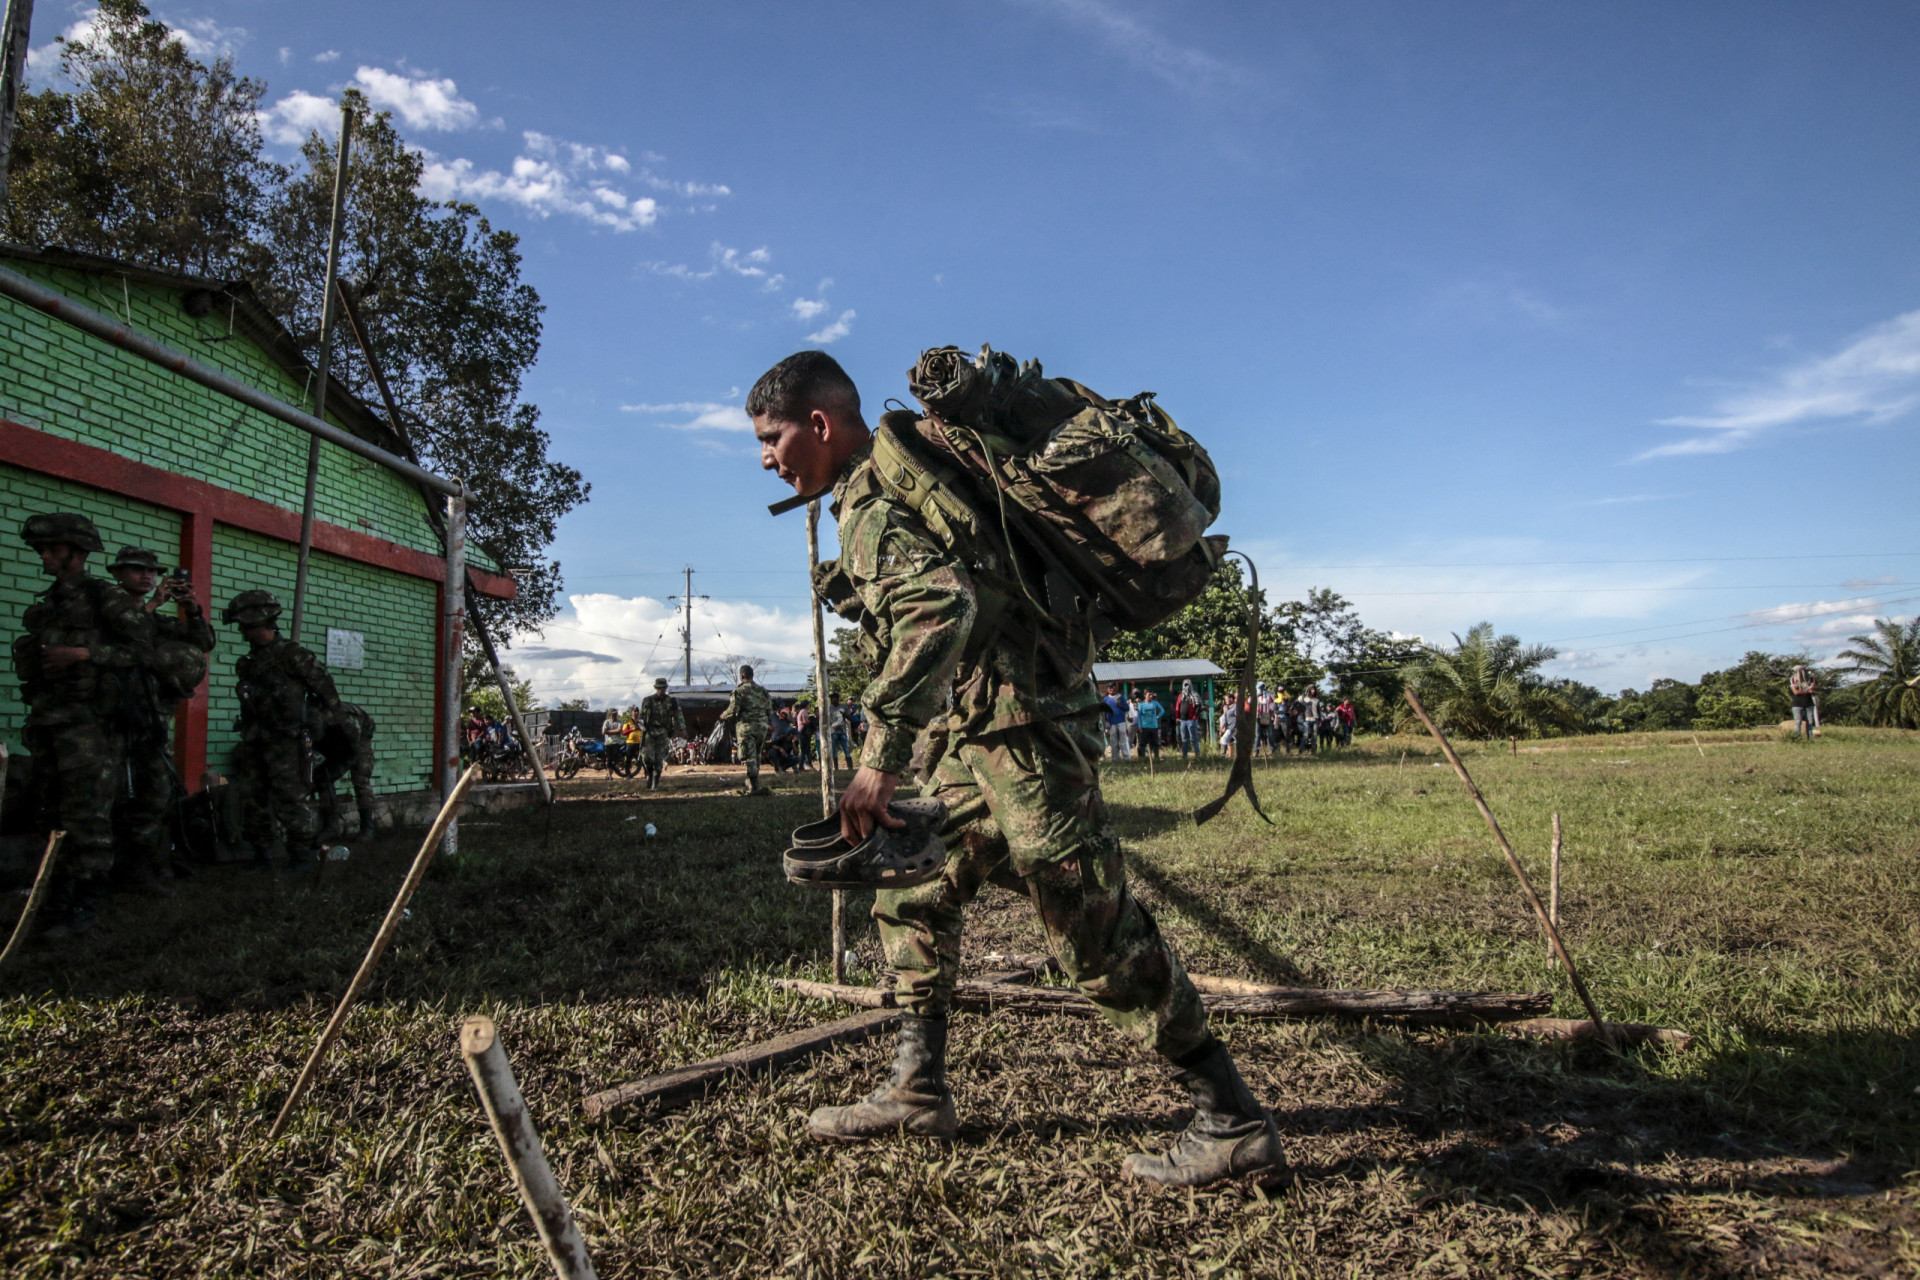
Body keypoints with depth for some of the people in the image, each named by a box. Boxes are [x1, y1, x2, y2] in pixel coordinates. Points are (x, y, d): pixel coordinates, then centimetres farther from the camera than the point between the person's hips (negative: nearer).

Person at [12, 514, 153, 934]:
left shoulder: (105, 597, -5)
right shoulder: (45, 605, 18)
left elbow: (142, 650, -10)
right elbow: (42, 656, 25)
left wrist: (83, 653, -19)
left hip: (88, 724, -8)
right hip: (47, 722, 8)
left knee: (87, 820, -7)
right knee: (50, 816, 11)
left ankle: (79, 908, -2)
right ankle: (58, 905, 19)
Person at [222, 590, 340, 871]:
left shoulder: (292, 655, -9)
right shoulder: (249, 662, 14)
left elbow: (327, 692, -6)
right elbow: (249, 705, 21)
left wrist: (317, 722, -5)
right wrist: (248, 735, 18)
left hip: (287, 743, -8)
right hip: (254, 743, 8)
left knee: (289, 801, -6)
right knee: (252, 800, 9)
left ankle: (303, 852, 4)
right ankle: (262, 853, 19)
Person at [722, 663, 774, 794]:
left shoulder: (739, 690, -5)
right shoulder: (762, 690, 13)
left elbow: (733, 710, -10)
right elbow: (770, 710, 13)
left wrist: (723, 716, 8)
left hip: (746, 726, -6)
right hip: (762, 727, 6)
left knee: (749, 758, -6)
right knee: (756, 757, 14)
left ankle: (754, 787, -14)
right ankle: (750, 786, 20)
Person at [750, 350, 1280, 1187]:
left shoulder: (873, 501, -16)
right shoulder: (888, 485, 16)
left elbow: (939, 605, -34)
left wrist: (880, 755, -39)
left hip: (1021, 725, -10)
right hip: (980, 736, 10)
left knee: (1096, 934, -5)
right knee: (911, 894, 16)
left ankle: (1233, 1121, 8)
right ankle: (917, 1091, 25)